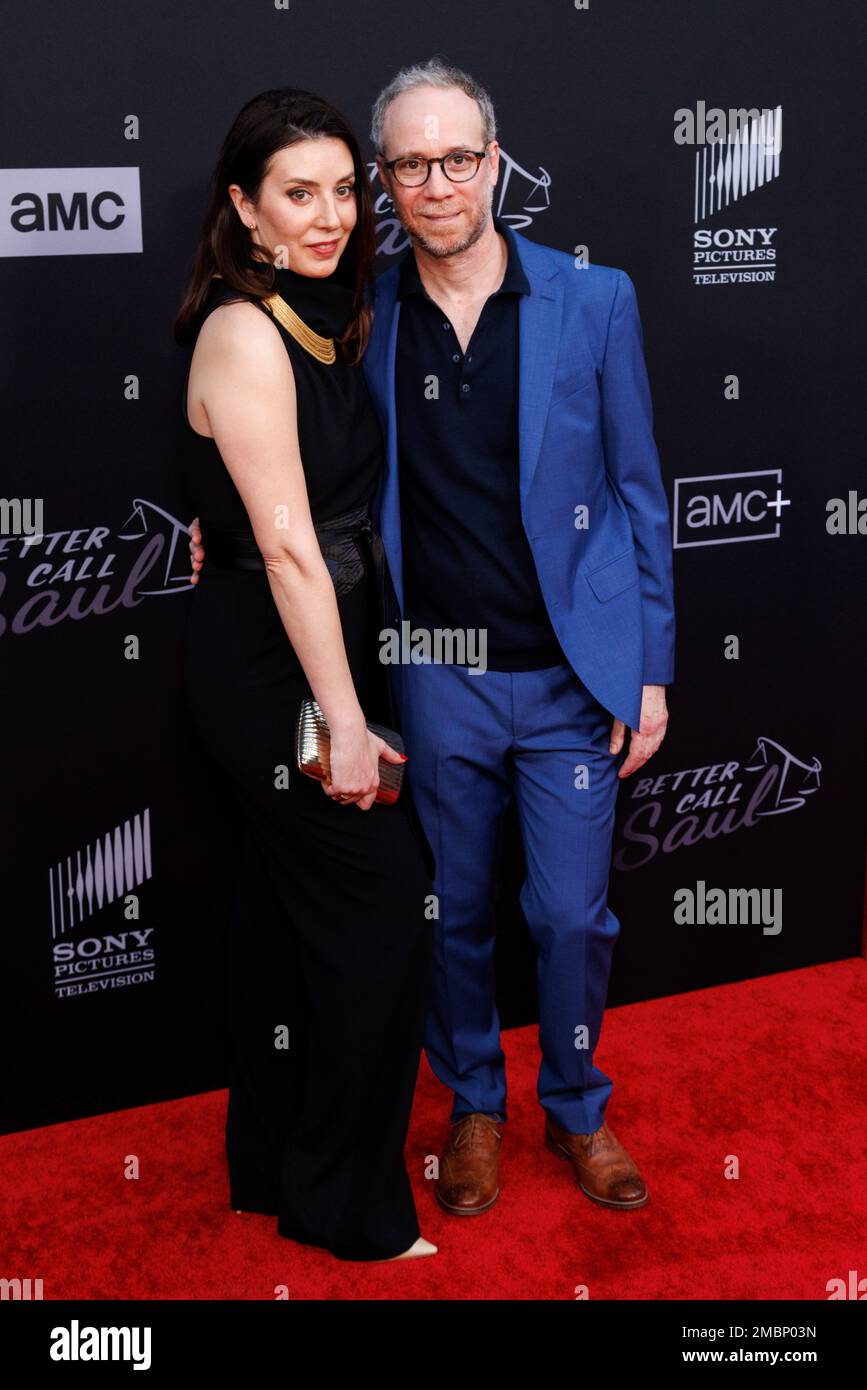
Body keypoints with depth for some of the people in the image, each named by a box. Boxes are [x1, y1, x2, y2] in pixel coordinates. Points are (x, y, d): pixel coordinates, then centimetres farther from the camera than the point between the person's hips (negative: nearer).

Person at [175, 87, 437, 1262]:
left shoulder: (319, 318, 10)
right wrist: (345, 717, -22)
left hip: (293, 655, 9)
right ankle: (347, 1204, 16)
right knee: (386, 907, -1)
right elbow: (287, 541, -23)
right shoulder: (245, 333, -18)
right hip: (276, 667, -9)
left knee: (286, 907, 17)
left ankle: (271, 1163, 34)